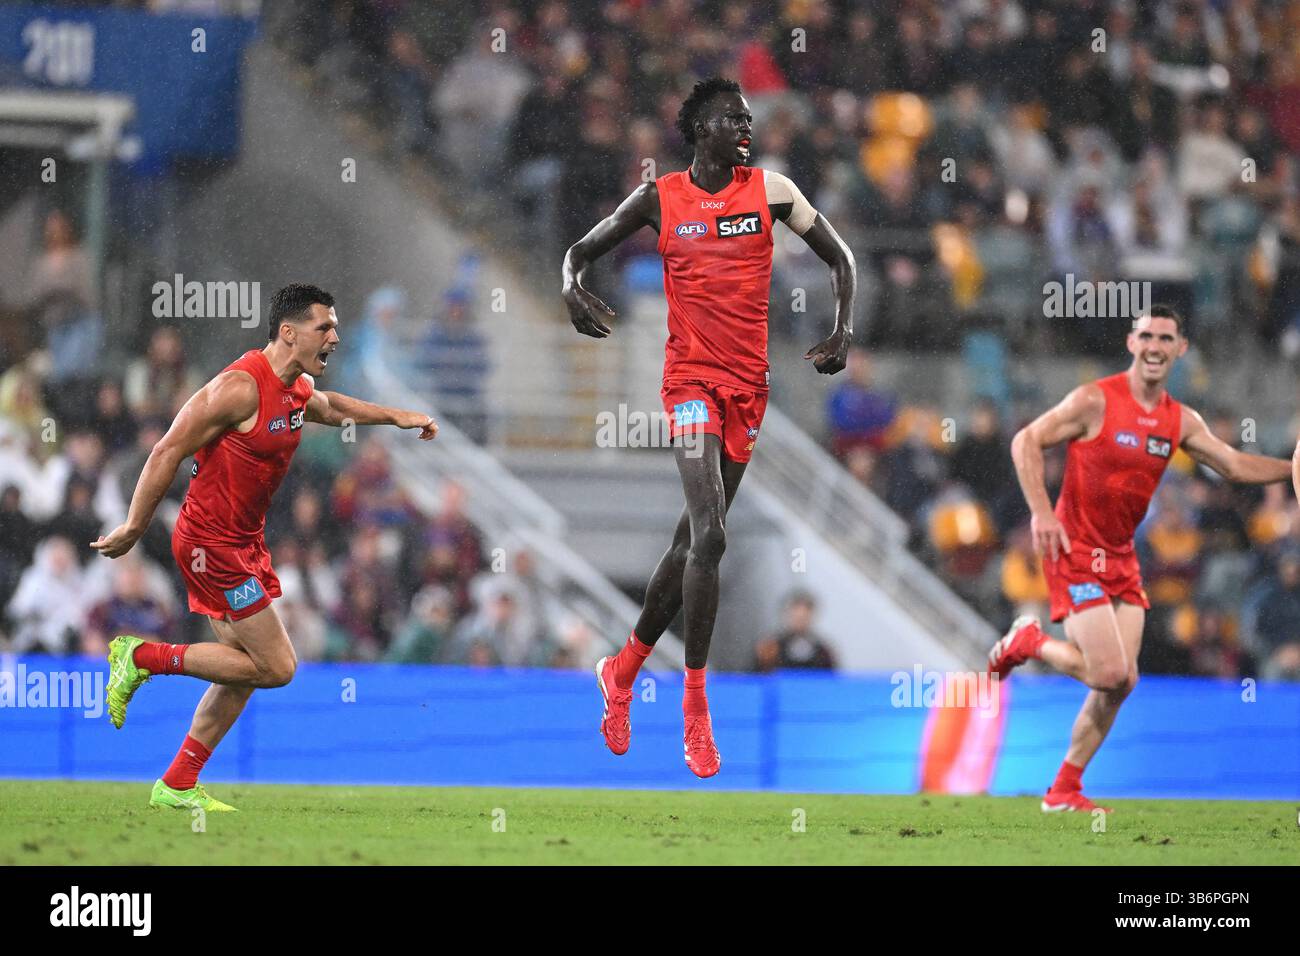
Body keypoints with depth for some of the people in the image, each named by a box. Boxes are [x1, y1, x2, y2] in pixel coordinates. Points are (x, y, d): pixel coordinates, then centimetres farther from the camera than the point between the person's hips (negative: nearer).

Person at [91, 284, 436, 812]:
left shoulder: (299, 388, 7)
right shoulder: (241, 387, -22)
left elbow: (331, 407, 34)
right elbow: (167, 452, -20)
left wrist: (396, 417, 26)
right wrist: (133, 528, -18)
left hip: (244, 541, 10)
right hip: (211, 543, -10)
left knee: (245, 671, 11)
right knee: (275, 666, -9)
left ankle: (177, 786, 17)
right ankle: (142, 657, -2)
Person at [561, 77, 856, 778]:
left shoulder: (770, 190, 4)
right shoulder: (660, 199, 0)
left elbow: (839, 258, 11)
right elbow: (582, 249, 12)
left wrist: (842, 334, -4)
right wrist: (573, 288, -11)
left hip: (749, 384, 4)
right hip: (691, 379, -4)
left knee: (693, 537, 11)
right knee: (709, 536, -18)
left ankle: (626, 667, 30)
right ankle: (696, 707, -14)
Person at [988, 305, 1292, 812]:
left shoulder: (1180, 422, 6)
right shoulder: (1095, 401, -13)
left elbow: (1236, 465, 13)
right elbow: (1026, 441, -11)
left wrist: (1294, 468, -1)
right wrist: (1041, 512, -21)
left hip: (1121, 558, 7)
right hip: (1076, 553, -7)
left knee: (1121, 682, 3)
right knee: (1110, 673, -17)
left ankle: (1065, 790, 14)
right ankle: (1028, 642, 10)